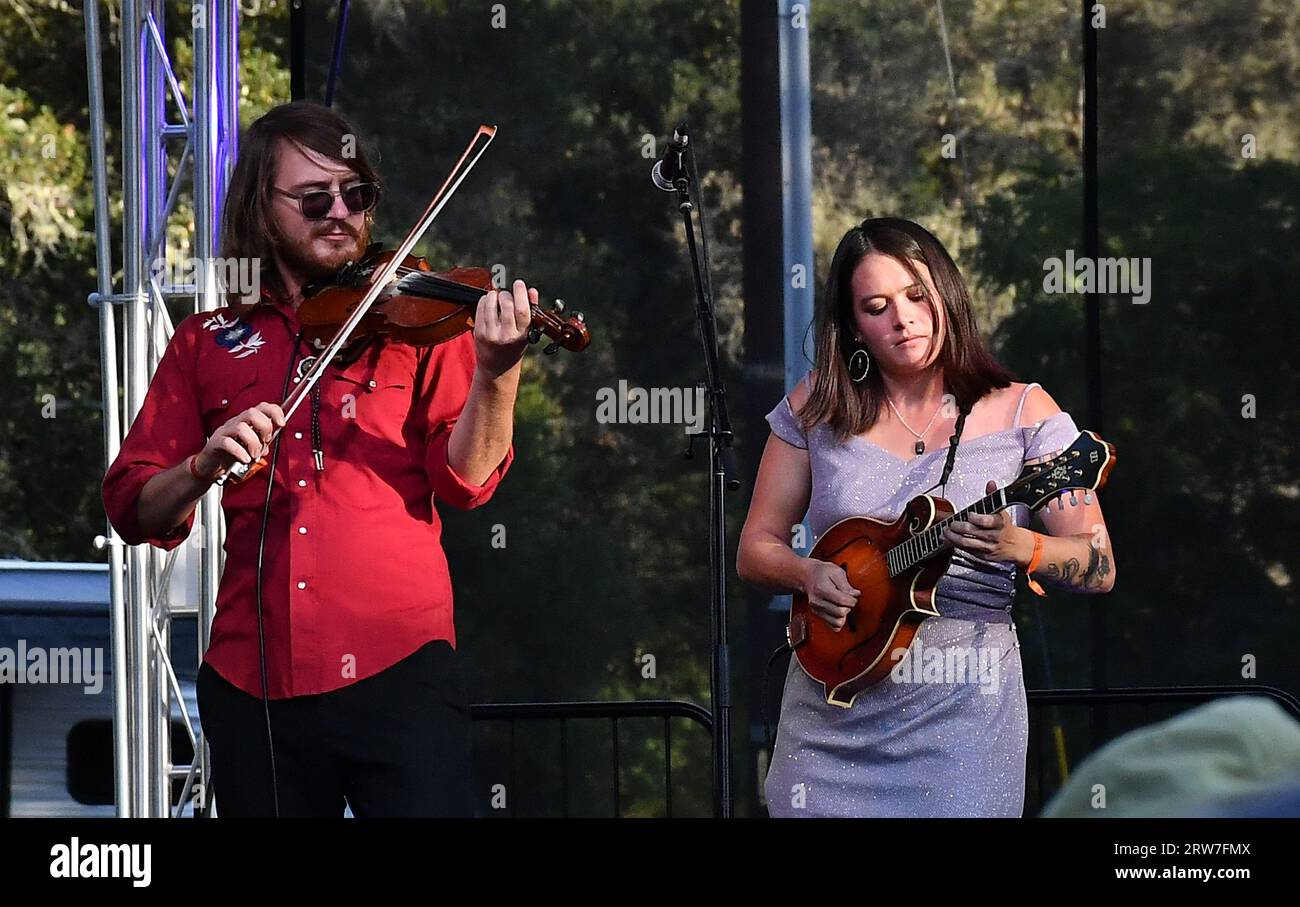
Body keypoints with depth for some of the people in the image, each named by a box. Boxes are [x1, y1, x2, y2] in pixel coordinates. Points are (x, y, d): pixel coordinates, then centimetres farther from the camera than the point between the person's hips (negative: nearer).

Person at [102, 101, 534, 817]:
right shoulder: (208, 342, 12)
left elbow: (465, 479, -5)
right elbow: (132, 509, 9)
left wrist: (495, 375, -22)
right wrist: (206, 466, -11)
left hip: (396, 671, -2)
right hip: (252, 679, 2)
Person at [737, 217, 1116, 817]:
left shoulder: (1023, 413, 0)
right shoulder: (817, 407, 6)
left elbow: (1100, 570, -3)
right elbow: (755, 550, 10)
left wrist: (1019, 547, -23)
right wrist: (809, 576, -12)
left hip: (963, 716, -2)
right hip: (830, 716, 2)